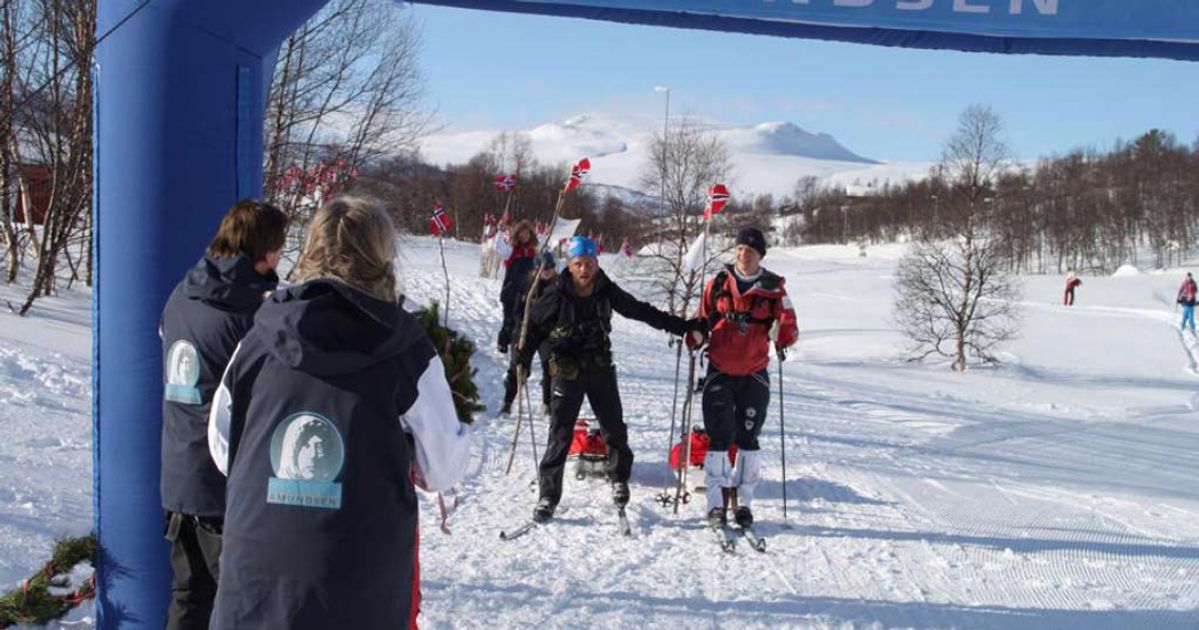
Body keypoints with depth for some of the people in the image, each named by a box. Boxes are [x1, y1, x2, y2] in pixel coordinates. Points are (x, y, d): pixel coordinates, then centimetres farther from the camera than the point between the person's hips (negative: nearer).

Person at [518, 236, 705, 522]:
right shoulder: (556, 295, -12)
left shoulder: (606, 291, -5)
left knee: (614, 429, 7)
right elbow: (534, 326, -2)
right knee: (560, 435, -4)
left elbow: (641, 311, 4)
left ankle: (619, 478, 32)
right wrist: (522, 361, -13)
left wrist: (682, 326, 5)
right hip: (567, 371, -3)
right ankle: (548, 495, 5)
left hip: (600, 367, 3)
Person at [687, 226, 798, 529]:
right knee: (719, 438, -3)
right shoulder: (719, 283, 3)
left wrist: (786, 336, -20)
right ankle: (717, 504, 3)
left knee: (748, 439, 7)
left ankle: (743, 501, 17)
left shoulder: (773, 288, 0)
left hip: (754, 374, 0)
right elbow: (703, 319, 9)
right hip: (720, 371, 0)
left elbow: (787, 322, 0)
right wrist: (693, 338, -7)